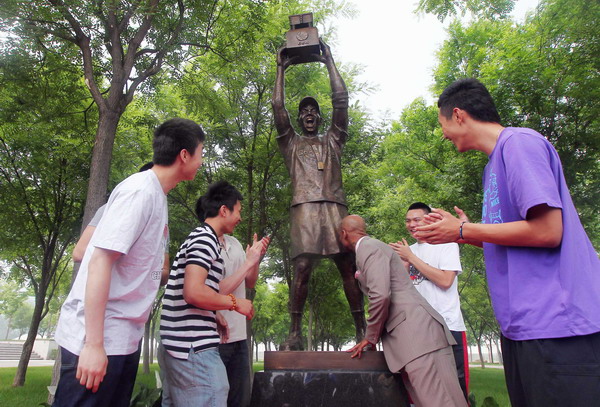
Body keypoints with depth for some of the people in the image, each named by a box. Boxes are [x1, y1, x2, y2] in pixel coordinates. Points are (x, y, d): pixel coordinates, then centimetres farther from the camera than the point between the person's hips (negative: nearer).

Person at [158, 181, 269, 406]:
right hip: (195, 348, -10)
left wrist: (250, 262, 20)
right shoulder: (205, 238, -12)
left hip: (179, 347, 10)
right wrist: (235, 303, -10)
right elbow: (194, 293, -24)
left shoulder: (198, 237, 19)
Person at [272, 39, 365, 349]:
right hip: (304, 207, -1)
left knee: (349, 266, -4)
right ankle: (295, 333, -7)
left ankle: (362, 329, 0)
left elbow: (341, 99, 19)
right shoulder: (291, 143, 25)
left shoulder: (332, 140, 26)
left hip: (334, 207, 2)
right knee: (302, 268, -12)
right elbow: (277, 106, 15)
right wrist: (281, 69, 21)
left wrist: (329, 62, 23)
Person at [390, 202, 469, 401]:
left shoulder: (446, 244, -1)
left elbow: (445, 281, -16)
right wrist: (404, 263, -3)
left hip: (448, 327, -5)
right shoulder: (408, 250, 14)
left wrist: (411, 258, -11)